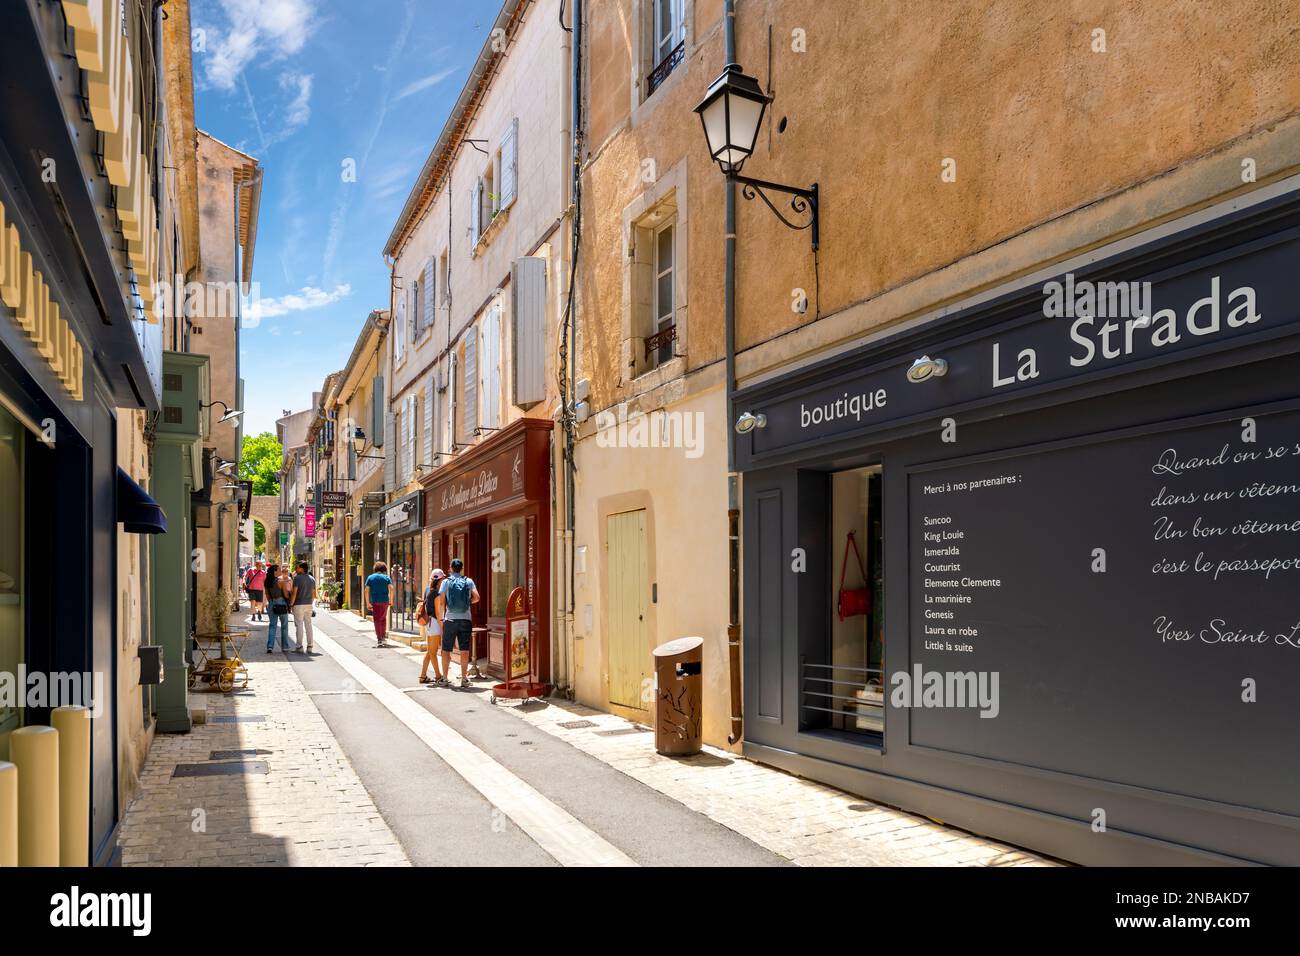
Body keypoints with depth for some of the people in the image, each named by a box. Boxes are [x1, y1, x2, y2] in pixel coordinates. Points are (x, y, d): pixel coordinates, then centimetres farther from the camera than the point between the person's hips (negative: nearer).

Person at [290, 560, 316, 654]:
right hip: (308, 604, 6)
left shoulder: (297, 578, -10)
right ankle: (310, 646, 9)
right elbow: (314, 594, 12)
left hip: (298, 604, -6)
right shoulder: (312, 579, 9)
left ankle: (300, 647, -2)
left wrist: (291, 604, -9)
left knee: (299, 625, -2)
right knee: (308, 625, 9)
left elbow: (294, 593, -15)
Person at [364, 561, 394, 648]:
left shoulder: (370, 577, 6)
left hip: (375, 602, -1)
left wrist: (367, 603, -2)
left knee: (377, 620, 3)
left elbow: (366, 590, -2)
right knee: (383, 619, 20)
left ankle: (379, 640, 0)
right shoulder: (386, 577, 3)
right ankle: (383, 637, 21)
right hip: (385, 601, 1)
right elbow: (391, 588, -9)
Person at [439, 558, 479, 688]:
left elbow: (441, 601, -5)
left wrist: (442, 617, 7)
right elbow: (476, 597, -5)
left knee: (446, 650, 9)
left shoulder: (446, 582, 0)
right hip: (465, 619, 1)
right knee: (464, 650, 3)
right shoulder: (469, 581, 3)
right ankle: (464, 678, 1)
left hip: (450, 619, -1)